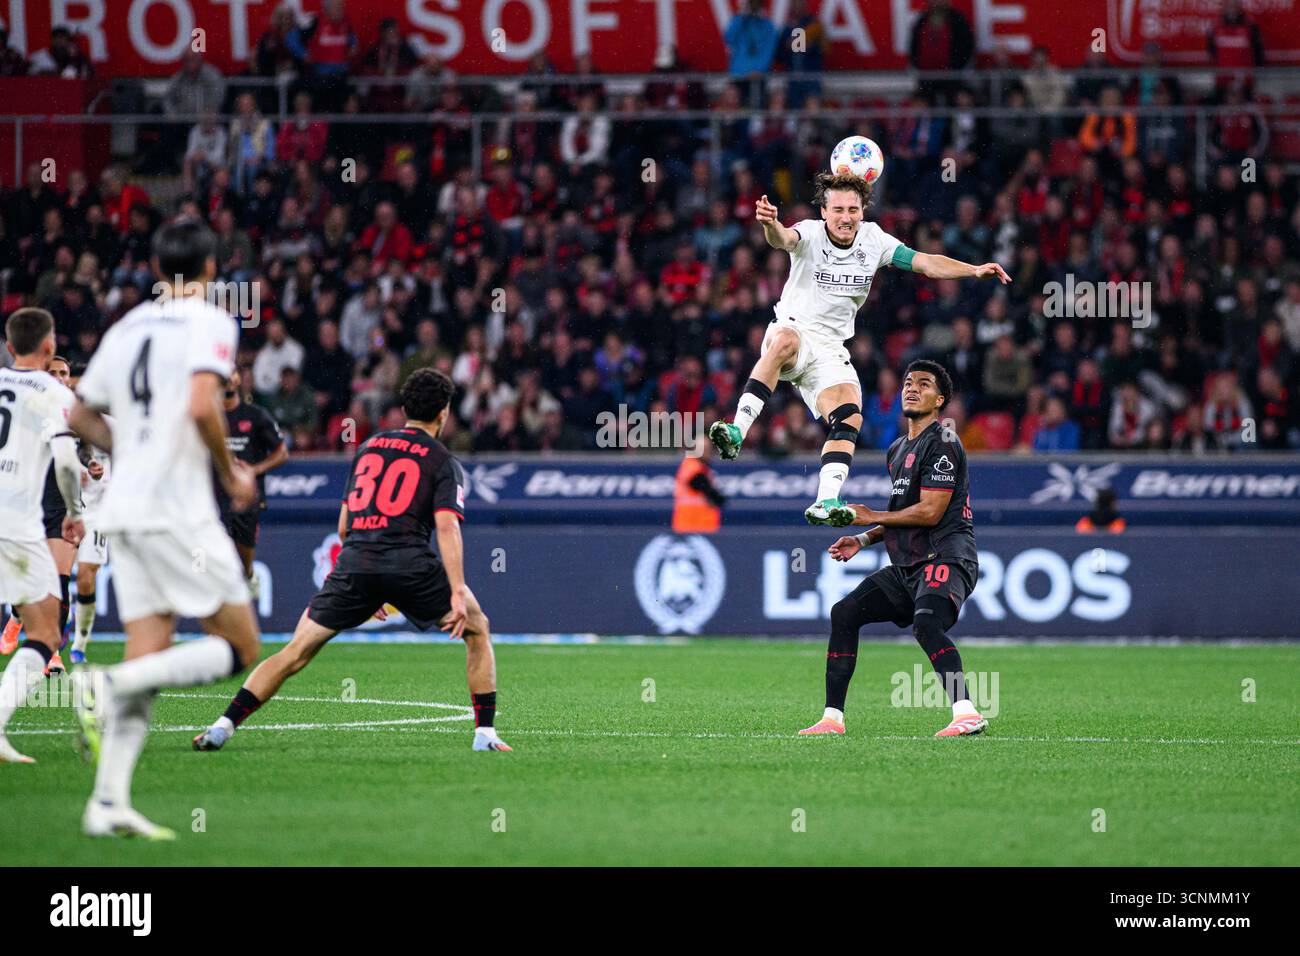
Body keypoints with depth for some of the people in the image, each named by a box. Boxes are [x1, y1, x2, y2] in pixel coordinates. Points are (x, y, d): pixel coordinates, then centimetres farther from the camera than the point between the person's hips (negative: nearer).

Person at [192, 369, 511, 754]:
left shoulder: (369, 447, 24)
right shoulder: (444, 462, 10)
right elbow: (447, 527, -6)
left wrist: (366, 589, 35)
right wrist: (458, 593, -12)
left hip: (353, 562, 3)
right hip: (410, 562, -3)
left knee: (296, 652, 7)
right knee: (476, 630, 18)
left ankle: (223, 726, -4)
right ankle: (485, 734, 10)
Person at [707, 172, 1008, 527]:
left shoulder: (873, 239, 1)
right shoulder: (810, 234, -12)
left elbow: (926, 262, 1)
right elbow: (784, 239, -36)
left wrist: (975, 270, -14)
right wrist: (770, 224, -61)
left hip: (830, 349, 5)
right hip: (793, 328, -5)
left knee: (849, 419, -17)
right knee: (786, 340, -40)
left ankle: (826, 502, -19)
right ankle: (737, 432, -46)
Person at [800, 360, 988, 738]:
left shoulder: (942, 444, -9)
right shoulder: (898, 449, 21)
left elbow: (930, 512, -16)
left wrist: (873, 518, -5)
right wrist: (864, 540, 15)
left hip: (945, 559, -10)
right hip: (907, 567, 10)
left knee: (926, 624, -34)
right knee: (844, 613, 9)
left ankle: (967, 714, -46)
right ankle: (832, 718, 13)